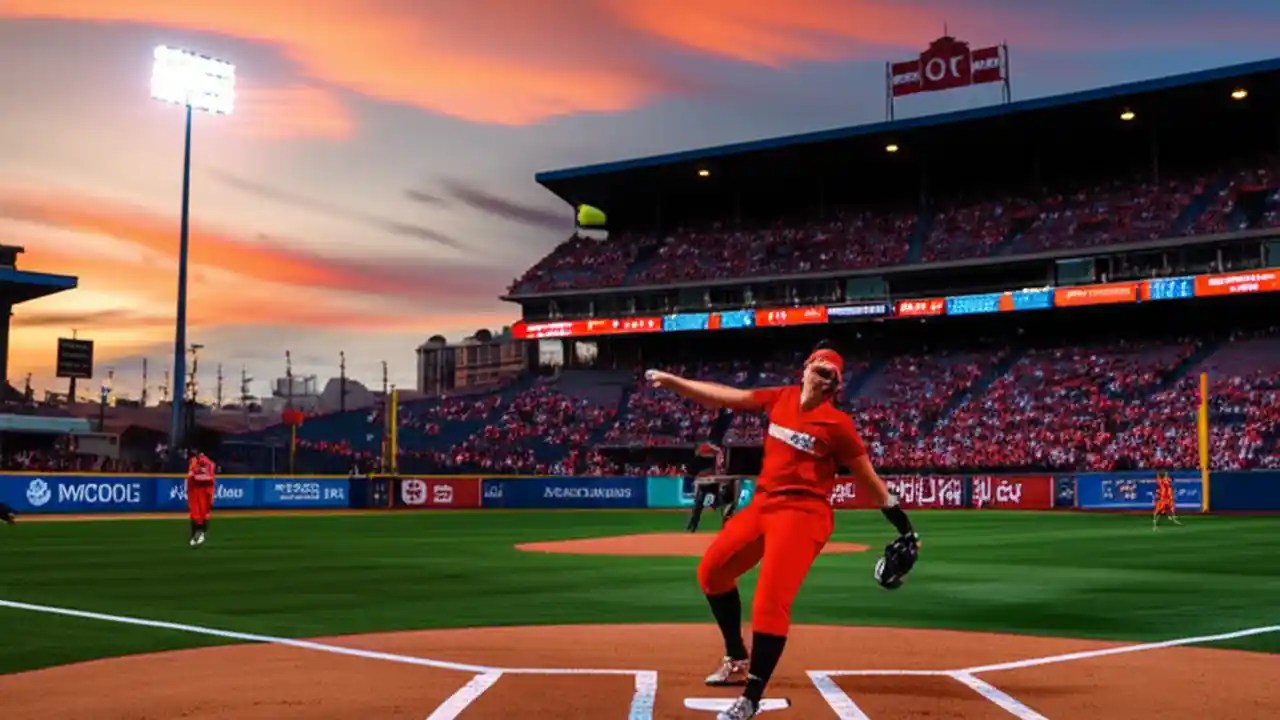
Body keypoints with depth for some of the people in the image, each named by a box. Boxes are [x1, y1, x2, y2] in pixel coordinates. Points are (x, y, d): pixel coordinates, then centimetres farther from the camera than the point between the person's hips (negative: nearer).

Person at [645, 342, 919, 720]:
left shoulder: (837, 423, -9)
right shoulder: (779, 399, 6)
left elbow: (869, 478, -5)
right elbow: (723, 396, 7)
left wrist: (904, 528, -6)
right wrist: (670, 380, 3)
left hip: (803, 514, -7)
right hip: (762, 505, 7)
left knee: (770, 602, -17)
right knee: (712, 571, 17)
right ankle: (738, 659, 32)